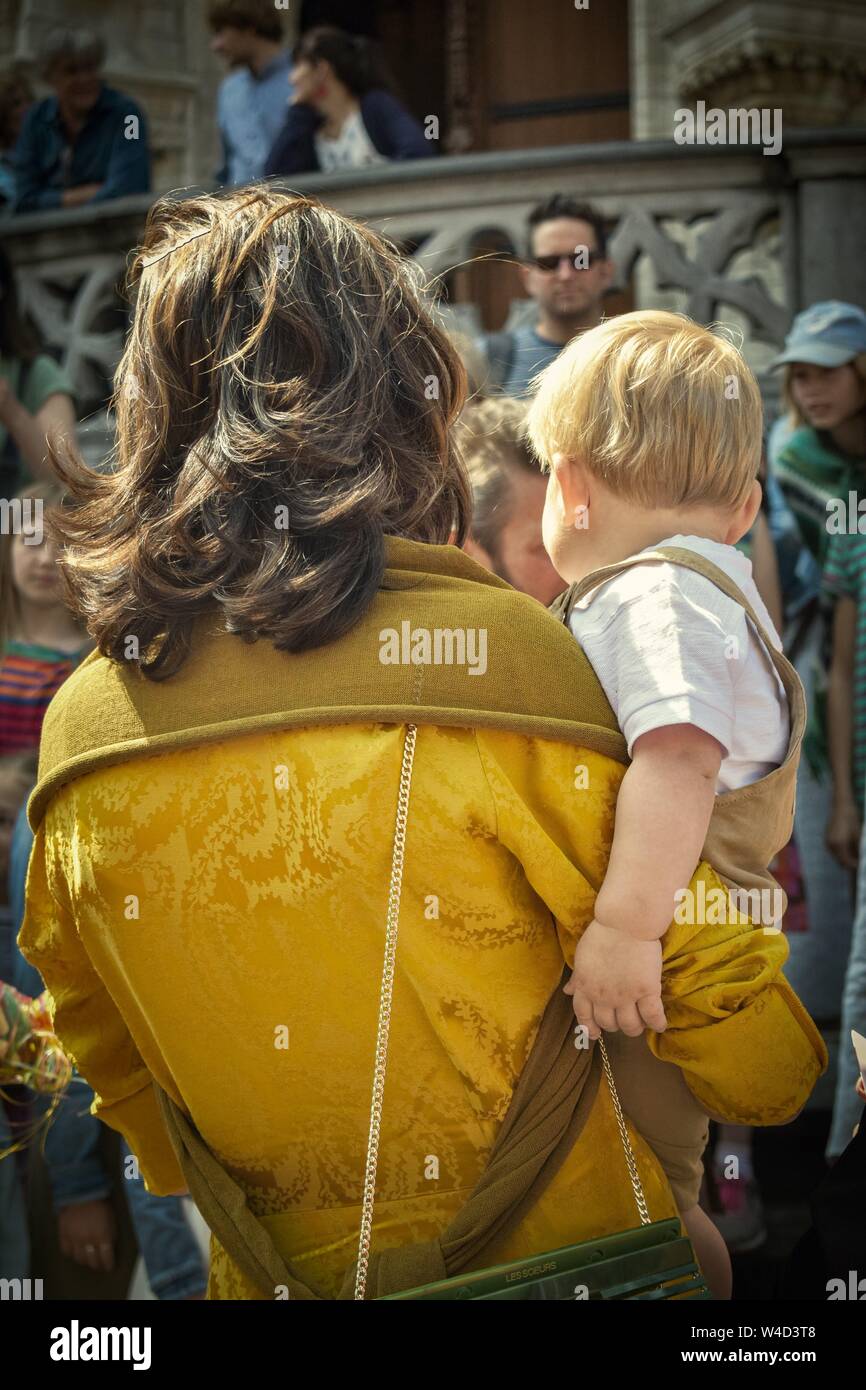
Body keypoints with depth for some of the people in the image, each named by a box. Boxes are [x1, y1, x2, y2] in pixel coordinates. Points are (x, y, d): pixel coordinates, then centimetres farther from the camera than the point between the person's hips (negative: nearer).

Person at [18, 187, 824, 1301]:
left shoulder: (76, 725, -7)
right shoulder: (498, 652, -22)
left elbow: (112, 1072, 9)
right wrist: (805, 1067, 10)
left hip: (273, 1273, 4)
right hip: (560, 1252, -4)